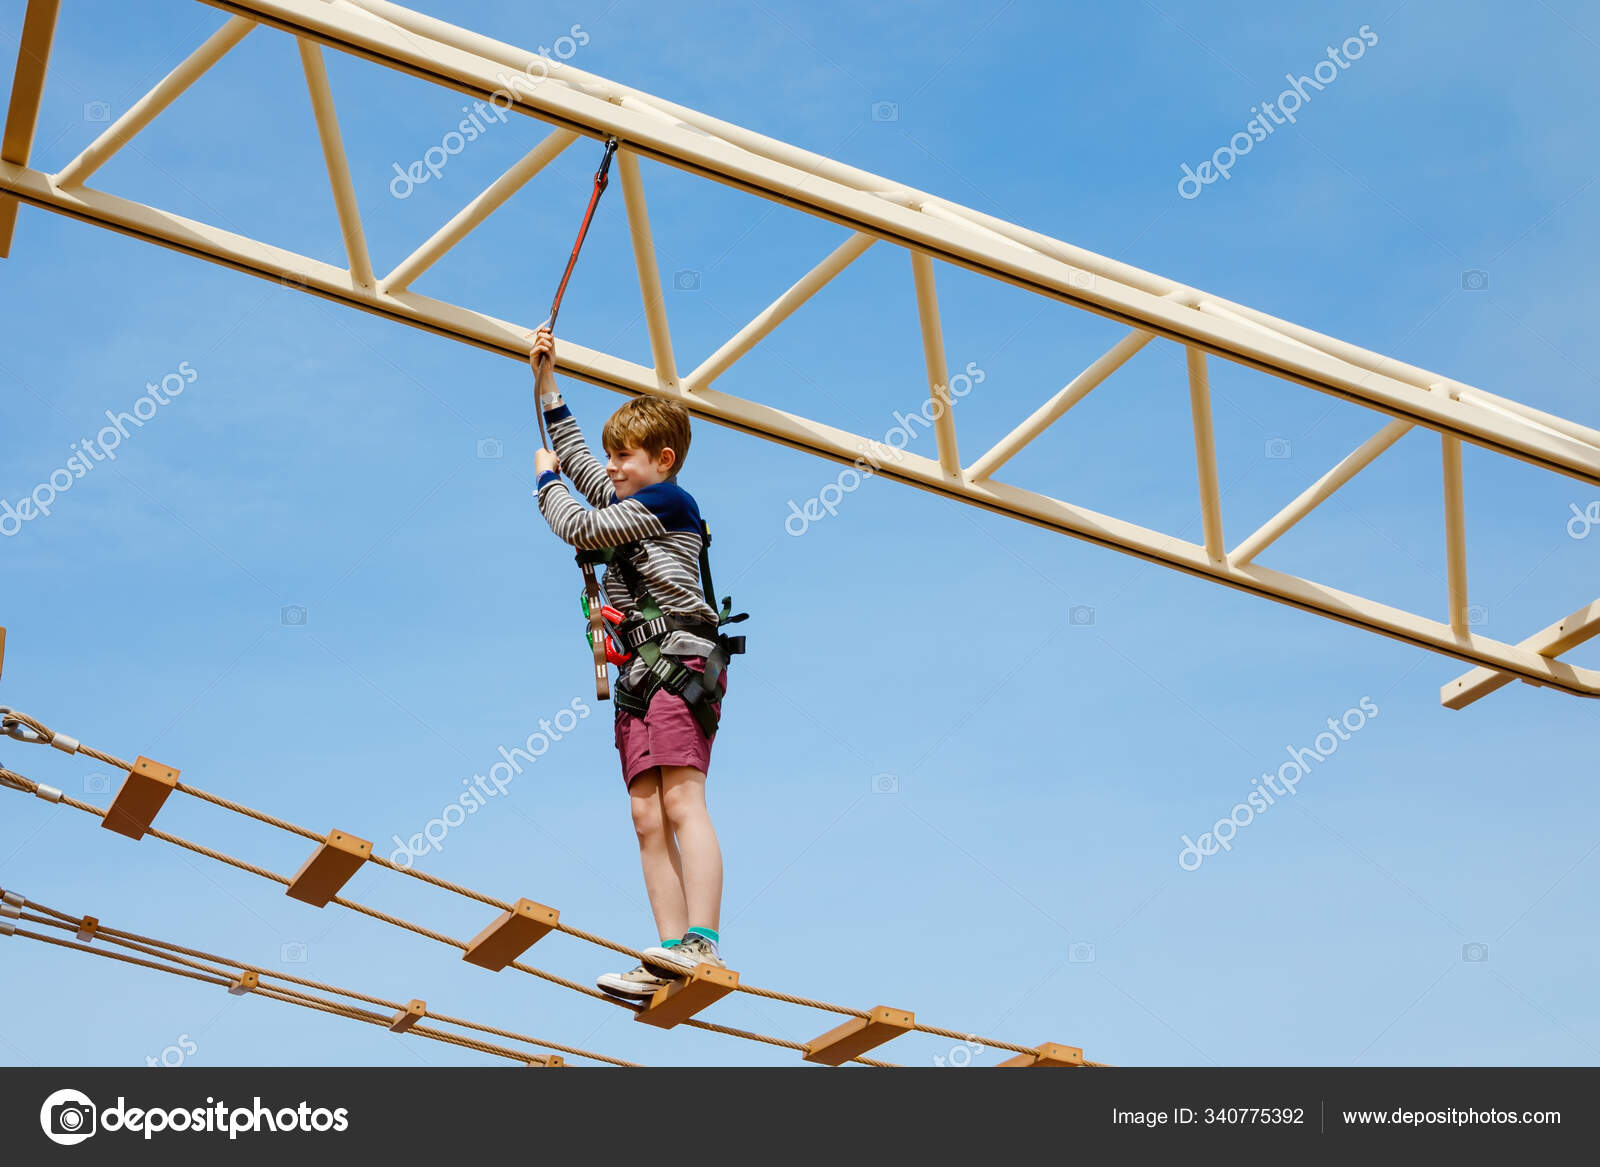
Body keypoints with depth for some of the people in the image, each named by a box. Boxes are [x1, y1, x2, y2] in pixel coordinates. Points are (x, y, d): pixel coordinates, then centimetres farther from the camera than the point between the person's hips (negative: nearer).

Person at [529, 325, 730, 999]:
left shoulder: (669, 499, 1)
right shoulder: (631, 506, 26)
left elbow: (579, 528, -4)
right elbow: (577, 459, 40)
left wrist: (546, 480, 14)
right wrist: (547, 386, 40)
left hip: (679, 659, -8)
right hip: (638, 676, 8)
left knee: (682, 802, -19)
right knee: (649, 818, -4)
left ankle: (702, 944, -27)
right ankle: (672, 959, -11)